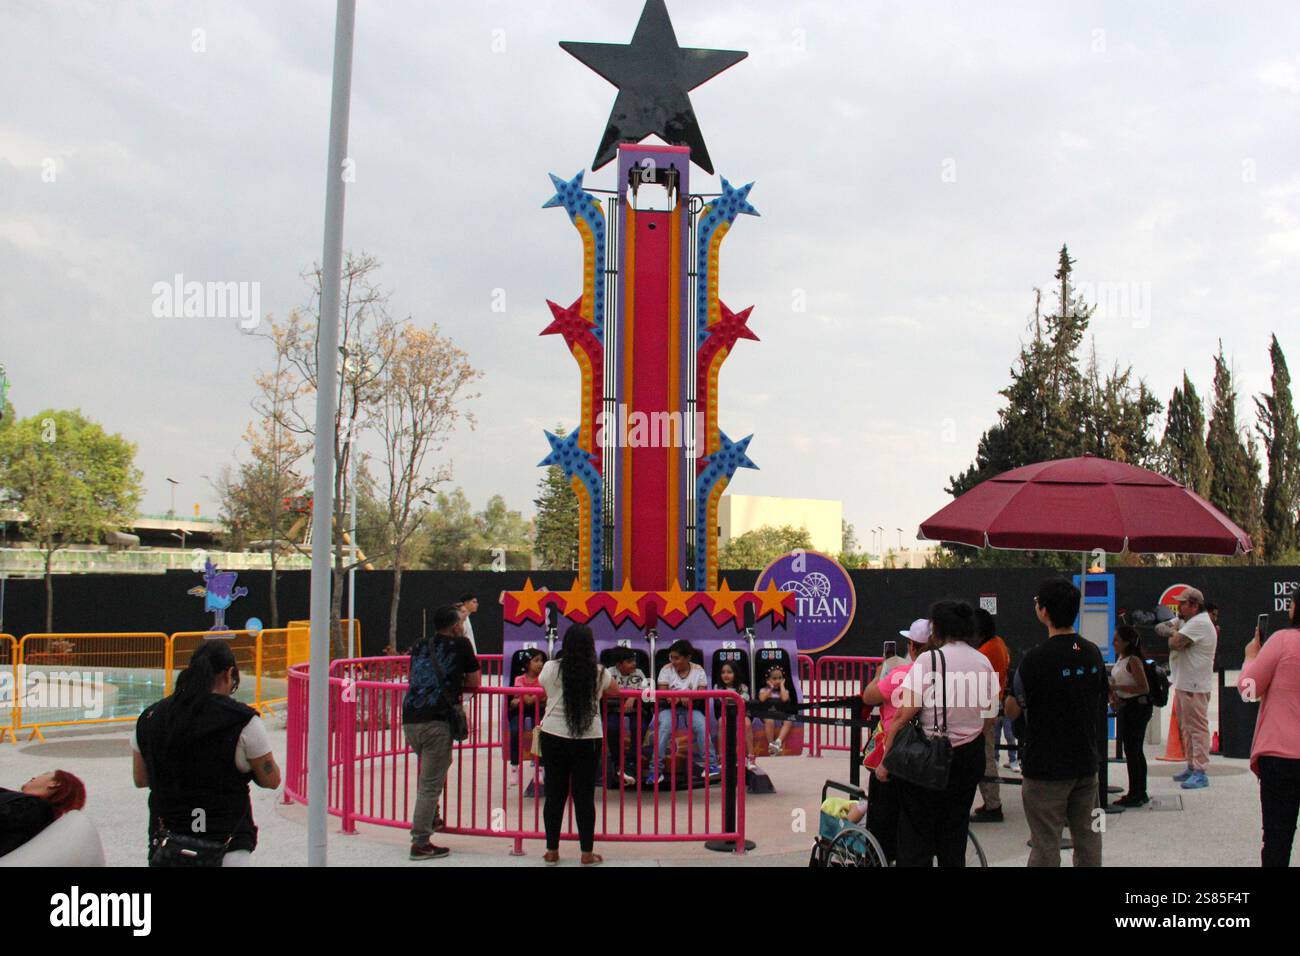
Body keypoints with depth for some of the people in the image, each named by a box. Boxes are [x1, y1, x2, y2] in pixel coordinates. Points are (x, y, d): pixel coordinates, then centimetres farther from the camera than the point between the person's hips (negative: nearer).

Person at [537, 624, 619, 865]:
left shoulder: (551, 668, -5)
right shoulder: (599, 673, -3)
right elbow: (616, 692, 15)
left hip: (554, 737, 1)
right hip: (588, 738, 0)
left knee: (554, 794, 9)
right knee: (584, 795, 6)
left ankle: (552, 851, 16)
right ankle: (587, 853, 11)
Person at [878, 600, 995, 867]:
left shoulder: (929, 659, -14)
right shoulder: (984, 663, 4)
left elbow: (903, 715, -18)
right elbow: (989, 716, 11)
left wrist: (885, 761, -13)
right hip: (970, 758, 6)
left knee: (916, 835, 3)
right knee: (954, 833, 17)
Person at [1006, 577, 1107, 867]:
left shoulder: (1037, 658, -18)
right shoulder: (1093, 653, 2)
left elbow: (1012, 710, -10)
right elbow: (1101, 705, 13)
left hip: (1046, 765, -6)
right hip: (1086, 761, 6)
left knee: (1046, 844, 0)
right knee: (1087, 836, 14)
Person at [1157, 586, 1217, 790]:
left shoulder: (1199, 623, -17)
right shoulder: (1183, 620, 14)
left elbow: (1175, 643, -24)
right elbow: (1159, 628, 11)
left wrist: (1174, 632, -3)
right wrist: (1172, 631, -9)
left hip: (1195, 687, -10)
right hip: (1182, 682, 10)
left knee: (1197, 727, -9)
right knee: (1186, 728, 16)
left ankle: (1200, 772, -9)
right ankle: (1192, 767, 25)